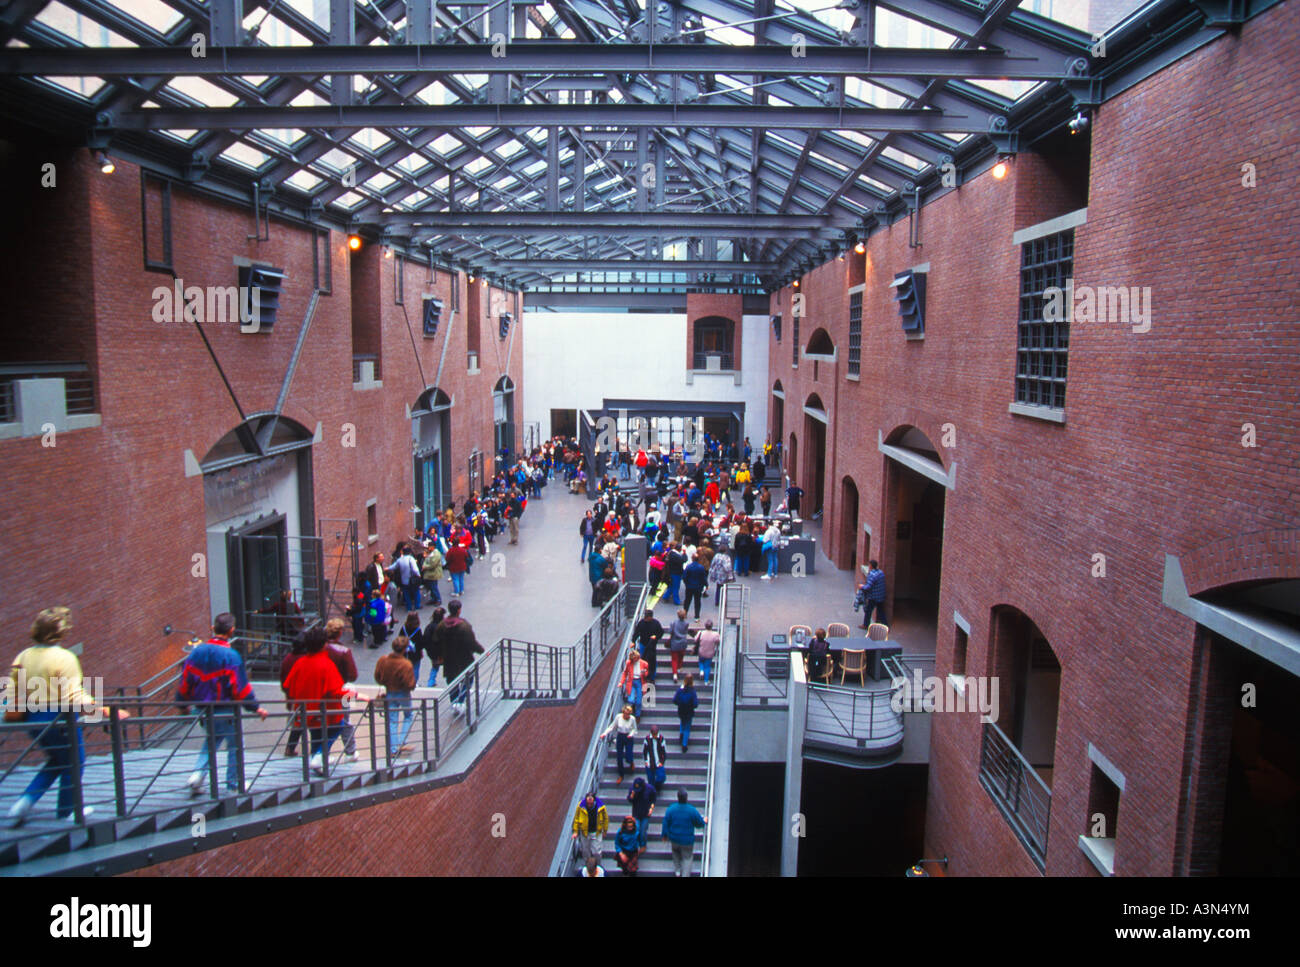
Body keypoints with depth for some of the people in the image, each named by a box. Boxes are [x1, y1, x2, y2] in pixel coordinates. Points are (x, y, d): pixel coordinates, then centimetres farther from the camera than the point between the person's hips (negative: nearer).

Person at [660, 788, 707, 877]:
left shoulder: (670, 809, -16)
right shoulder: (692, 810, -21)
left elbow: (666, 823, -6)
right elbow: (700, 824, -8)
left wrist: (664, 835, 9)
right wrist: (705, 821, 15)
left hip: (674, 838, 3)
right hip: (687, 840, -3)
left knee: (676, 853, 30)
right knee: (687, 857, 15)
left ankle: (677, 871, 40)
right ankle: (685, 875, 14)